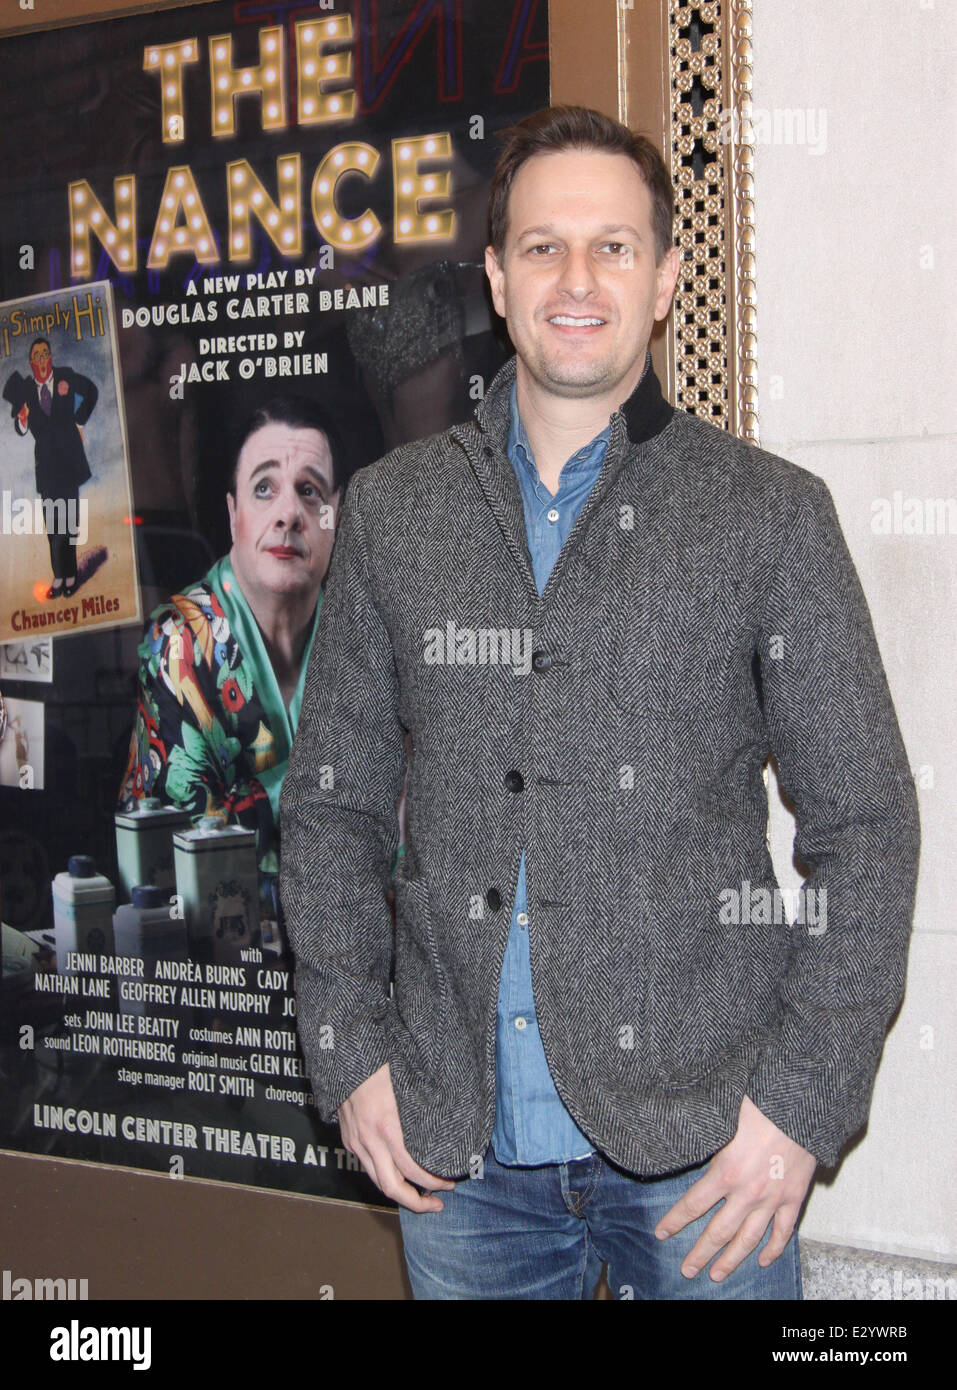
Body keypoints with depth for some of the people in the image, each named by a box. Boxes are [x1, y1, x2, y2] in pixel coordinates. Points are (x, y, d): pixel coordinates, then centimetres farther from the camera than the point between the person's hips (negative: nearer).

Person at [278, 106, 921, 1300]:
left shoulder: (771, 515, -1)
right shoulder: (390, 510, 6)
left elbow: (865, 827, -1)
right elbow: (331, 800, 9)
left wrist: (803, 1098, -8)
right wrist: (349, 1053, 1)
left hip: (702, 1142, -2)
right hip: (454, 1142, 2)